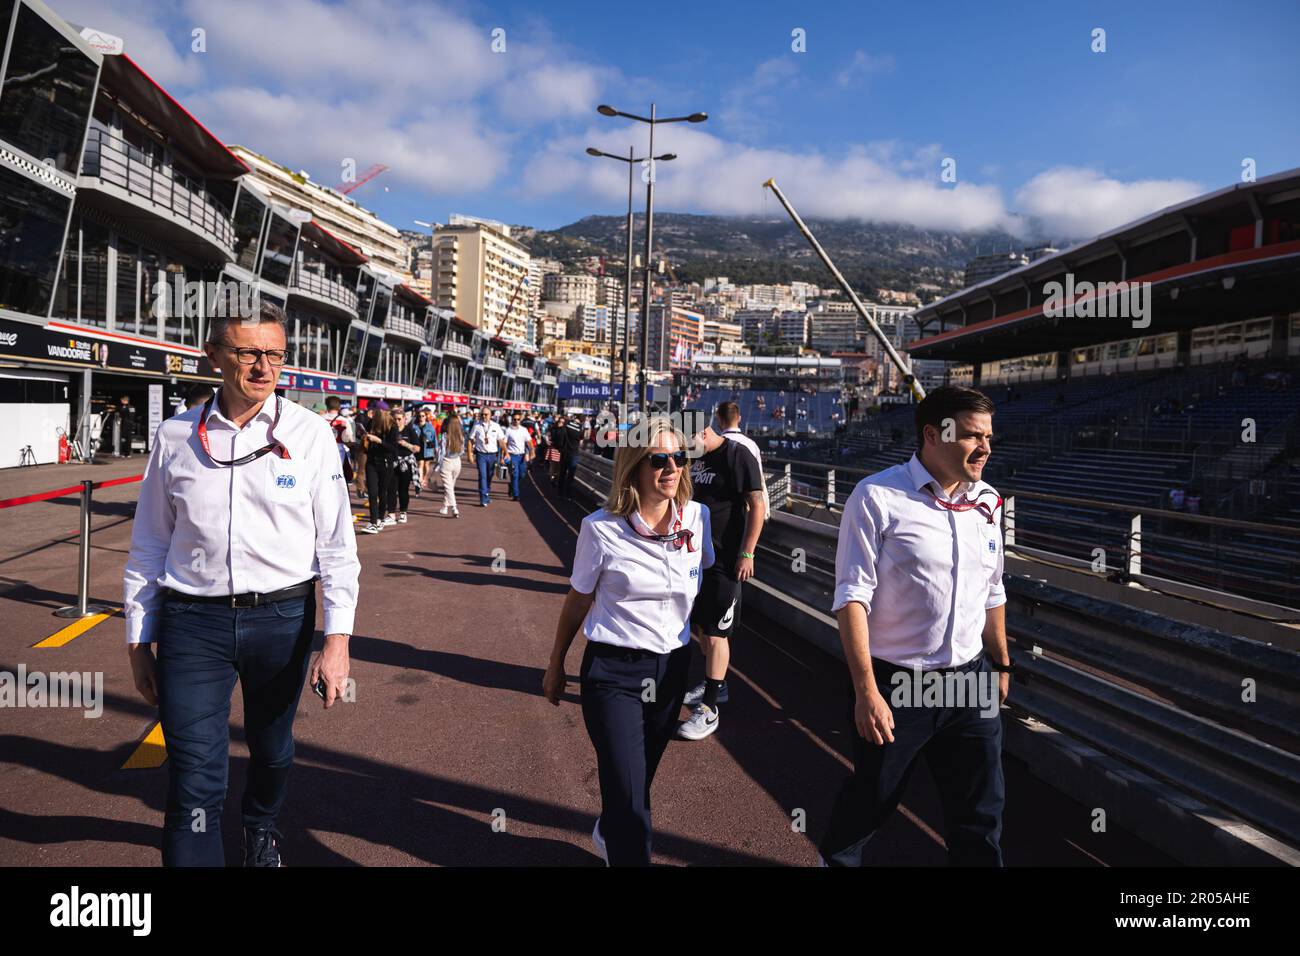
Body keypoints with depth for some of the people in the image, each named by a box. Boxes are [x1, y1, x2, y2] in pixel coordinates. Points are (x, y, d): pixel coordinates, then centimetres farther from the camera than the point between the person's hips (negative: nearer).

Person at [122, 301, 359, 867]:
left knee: (273, 750, 22)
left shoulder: (310, 434, -3)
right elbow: (148, 546, 8)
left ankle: (261, 828, 53)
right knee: (195, 783, -5)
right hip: (192, 622, 0)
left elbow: (336, 544, -5)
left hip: (283, 616, 1)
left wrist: (337, 639, -11)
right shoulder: (175, 437, 2)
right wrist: (139, 642, 9)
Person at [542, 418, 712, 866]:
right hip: (612, 671, -4)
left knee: (637, 778, 22)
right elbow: (577, 602, -2)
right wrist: (556, 664, 8)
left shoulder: (697, 518, -7)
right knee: (628, 792, -5)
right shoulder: (600, 528, -16)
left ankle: (609, 833, 53)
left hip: (672, 668, 4)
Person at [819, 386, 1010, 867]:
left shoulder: (986, 502, 5)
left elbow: (992, 593, 16)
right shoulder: (877, 497, -14)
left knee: (981, 812, 12)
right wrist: (867, 692, -19)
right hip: (896, 684, -4)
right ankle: (836, 857, 44)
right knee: (872, 795, 15)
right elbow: (852, 597, -16)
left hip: (971, 684, 5)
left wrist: (1001, 665, 22)